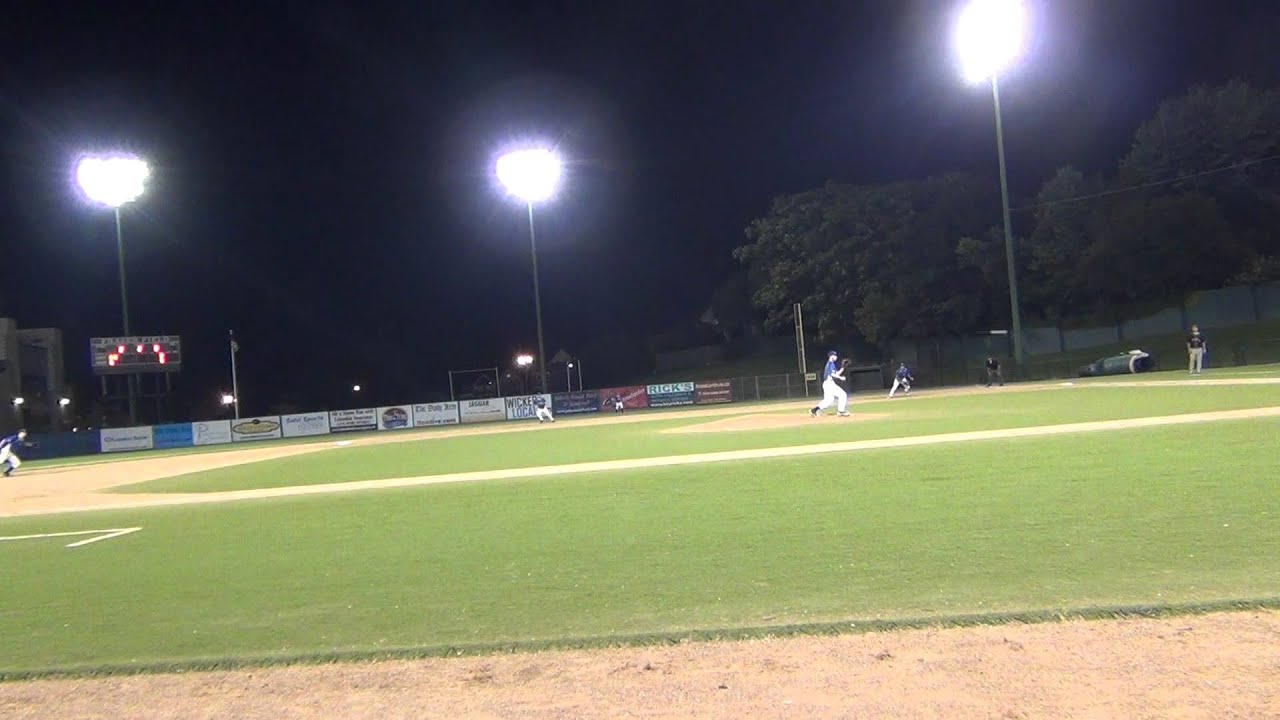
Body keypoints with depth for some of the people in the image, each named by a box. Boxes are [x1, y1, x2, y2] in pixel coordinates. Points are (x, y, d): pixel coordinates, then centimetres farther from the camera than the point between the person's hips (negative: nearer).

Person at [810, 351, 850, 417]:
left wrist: (843, 367, 15)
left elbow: (837, 373, 22)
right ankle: (840, 411, -6)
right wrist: (840, 378, -17)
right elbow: (832, 374, -20)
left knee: (828, 400, 10)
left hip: (828, 384, 10)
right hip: (829, 383, -10)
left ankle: (814, 409, 6)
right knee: (843, 394, -8)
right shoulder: (830, 363, -9)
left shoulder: (832, 364, 23)